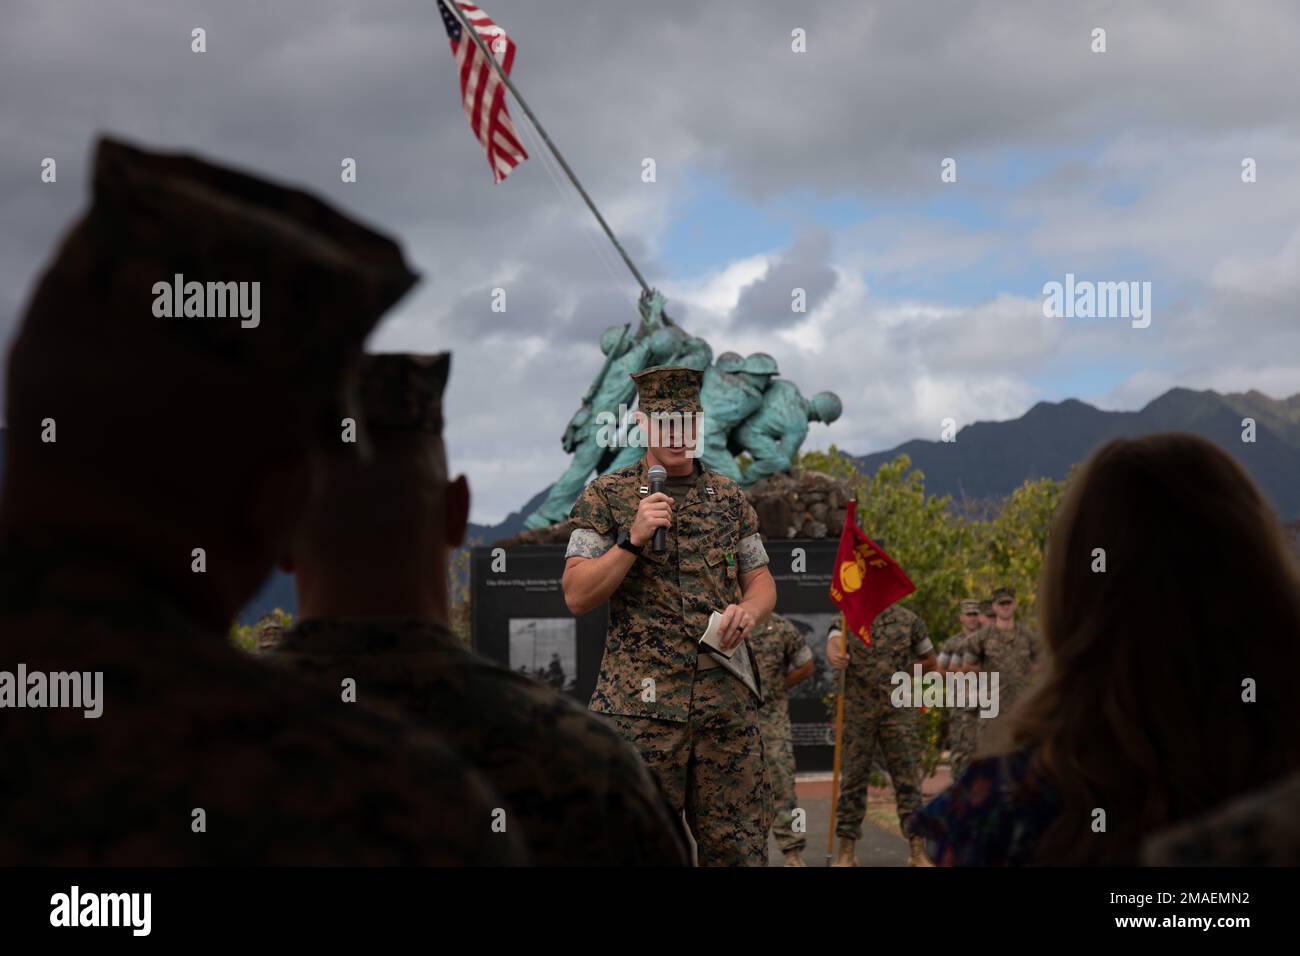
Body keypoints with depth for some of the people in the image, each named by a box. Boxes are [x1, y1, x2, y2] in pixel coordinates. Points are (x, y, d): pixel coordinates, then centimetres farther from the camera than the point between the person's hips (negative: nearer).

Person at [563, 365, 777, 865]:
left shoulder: (729, 498, 14)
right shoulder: (606, 496, 3)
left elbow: (762, 581, 18)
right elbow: (577, 595, -2)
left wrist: (749, 609, -5)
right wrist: (633, 539, -14)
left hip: (728, 699, 3)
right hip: (641, 704, -3)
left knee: (738, 846, 4)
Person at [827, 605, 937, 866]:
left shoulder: (908, 620, 6)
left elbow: (930, 662, 18)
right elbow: (833, 644, -20)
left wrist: (902, 672, 8)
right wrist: (835, 657, -41)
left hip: (899, 710, 0)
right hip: (858, 712, 0)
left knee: (908, 779, -1)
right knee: (852, 779, 3)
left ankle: (917, 852, 2)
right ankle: (846, 851, 10)